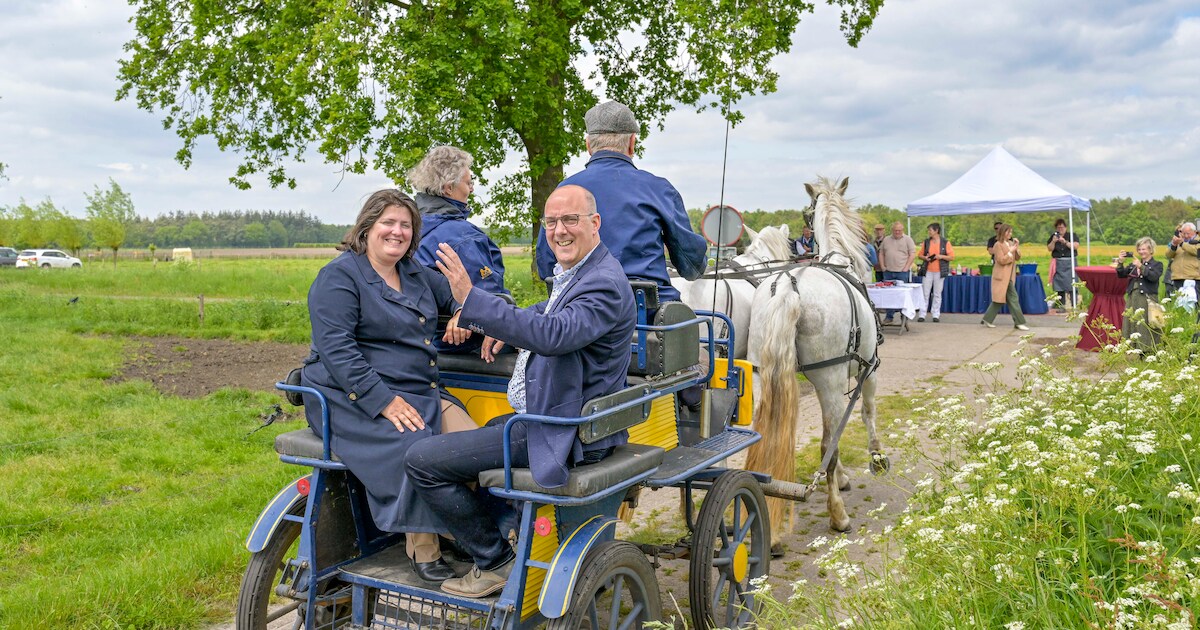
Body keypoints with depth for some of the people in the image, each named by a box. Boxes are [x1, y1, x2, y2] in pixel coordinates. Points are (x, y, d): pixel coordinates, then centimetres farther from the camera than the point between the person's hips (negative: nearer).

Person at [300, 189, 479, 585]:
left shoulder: (416, 274, 18)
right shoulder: (339, 277, -4)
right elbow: (336, 349, -15)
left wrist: (463, 314, 6)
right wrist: (384, 401, -24)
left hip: (419, 392, 7)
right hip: (352, 399, -7)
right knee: (414, 445, -33)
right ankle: (422, 548, -19)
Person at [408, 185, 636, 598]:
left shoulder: (605, 285, -21)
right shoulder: (574, 271, 11)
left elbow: (554, 335, -38)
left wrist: (471, 299, -39)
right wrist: (505, 325, 15)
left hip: (565, 434, -11)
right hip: (542, 416, 11)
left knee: (423, 461, -13)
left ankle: (495, 561, 0)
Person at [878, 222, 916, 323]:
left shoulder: (908, 239, 1)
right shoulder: (886, 240, 13)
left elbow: (913, 254, -4)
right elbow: (881, 254, 16)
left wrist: (906, 267, -11)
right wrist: (883, 266, 5)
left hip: (902, 273, -4)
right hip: (888, 272, 4)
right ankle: (889, 316, 12)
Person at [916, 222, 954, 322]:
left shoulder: (945, 243, 0)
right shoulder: (926, 242, 9)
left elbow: (952, 257, 0)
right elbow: (920, 255, 14)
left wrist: (941, 256, -15)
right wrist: (925, 257, -7)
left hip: (939, 272, -2)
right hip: (927, 271, 2)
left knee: (937, 294, 4)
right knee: (925, 293, 0)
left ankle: (936, 314, 11)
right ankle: (922, 314, 3)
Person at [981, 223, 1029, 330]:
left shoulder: (1011, 243, 12)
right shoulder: (998, 245, -10)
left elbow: (1018, 257, 10)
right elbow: (1001, 260, -16)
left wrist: (1017, 247, -2)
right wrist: (1010, 252, -17)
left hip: (1009, 276, 8)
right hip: (1002, 276, -8)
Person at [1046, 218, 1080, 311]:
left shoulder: (1072, 235, 7)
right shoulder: (1053, 237, 13)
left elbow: (1076, 246, -6)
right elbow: (1049, 249, 5)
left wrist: (1065, 242, -16)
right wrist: (1053, 241, -12)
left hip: (1070, 262, -3)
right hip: (1058, 264, 3)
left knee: (1071, 284, -10)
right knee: (1059, 285, -1)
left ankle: (1074, 306, -10)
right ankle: (1061, 306, 3)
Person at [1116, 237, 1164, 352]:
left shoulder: (1157, 264, 4)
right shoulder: (1133, 264, 18)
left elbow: (1154, 277, -14)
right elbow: (1121, 274, 9)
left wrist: (1141, 267, -20)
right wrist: (1121, 262, -5)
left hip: (1147, 300, -5)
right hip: (1132, 298, 5)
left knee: (1146, 327, -7)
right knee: (1131, 324, 4)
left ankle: (1147, 351, -4)